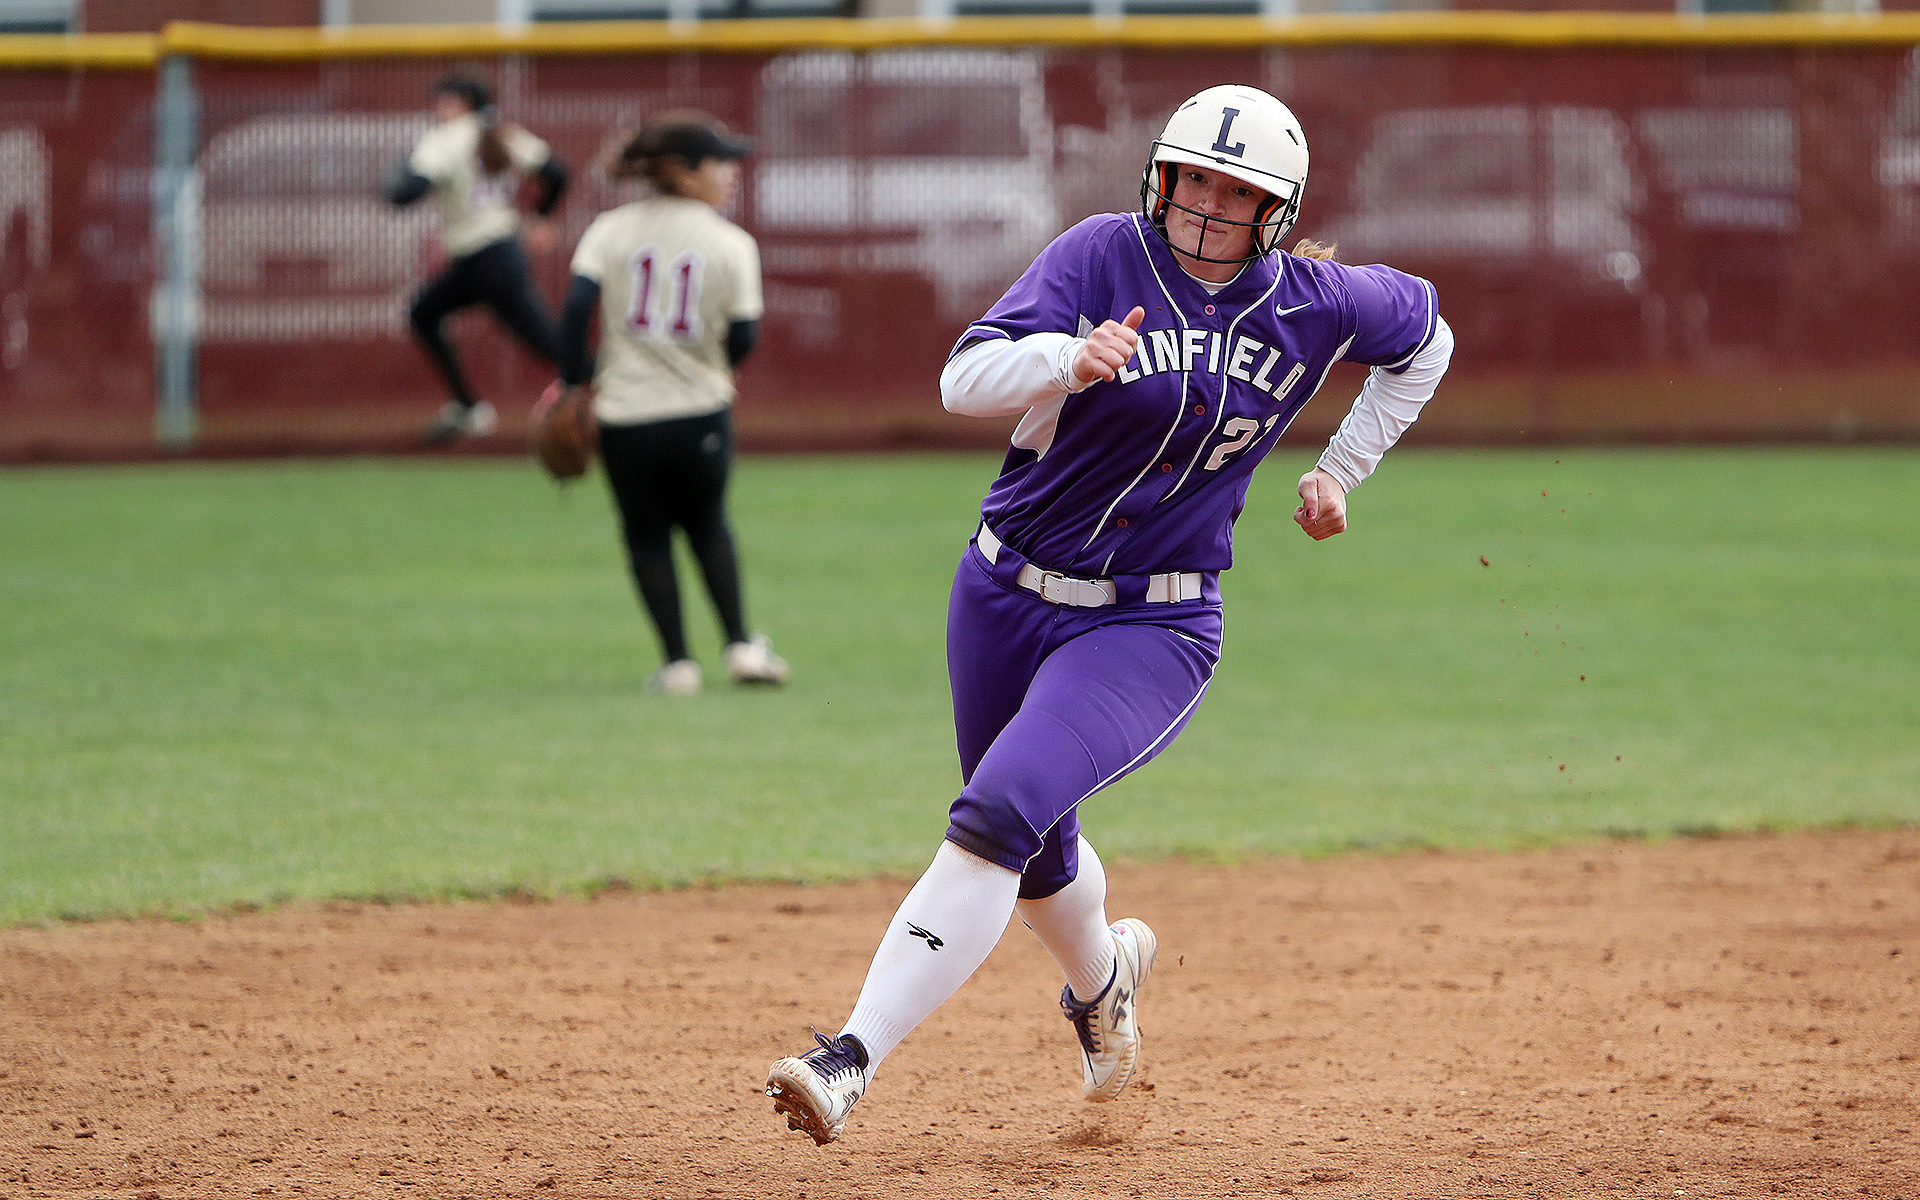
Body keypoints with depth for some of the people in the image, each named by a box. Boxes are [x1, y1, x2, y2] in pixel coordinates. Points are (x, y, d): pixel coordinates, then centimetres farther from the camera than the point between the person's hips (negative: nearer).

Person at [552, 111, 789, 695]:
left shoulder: (612, 228, -1)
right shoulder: (732, 243, -5)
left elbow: (578, 302, -11)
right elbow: (744, 335, -7)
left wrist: (573, 378, 0)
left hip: (625, 414, 0)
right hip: (701, 417, 0)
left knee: (647, 536, 18)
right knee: (707, 524, 24)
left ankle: (678, 662, 13)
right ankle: (741, 644, 16)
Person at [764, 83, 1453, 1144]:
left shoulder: (1313, 306, -4)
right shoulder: (1102, 256, -10)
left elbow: (1423, 332, 19)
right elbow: (965, 379, -22)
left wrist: (1342, 468, 13)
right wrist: (1071, 359, -41)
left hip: (1151, 626, -2)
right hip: (1005, 597, 2)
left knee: (1001, 815, -23)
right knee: (1036, 855, 18)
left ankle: (854, 1057, -26)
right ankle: (1101, 975, 54)